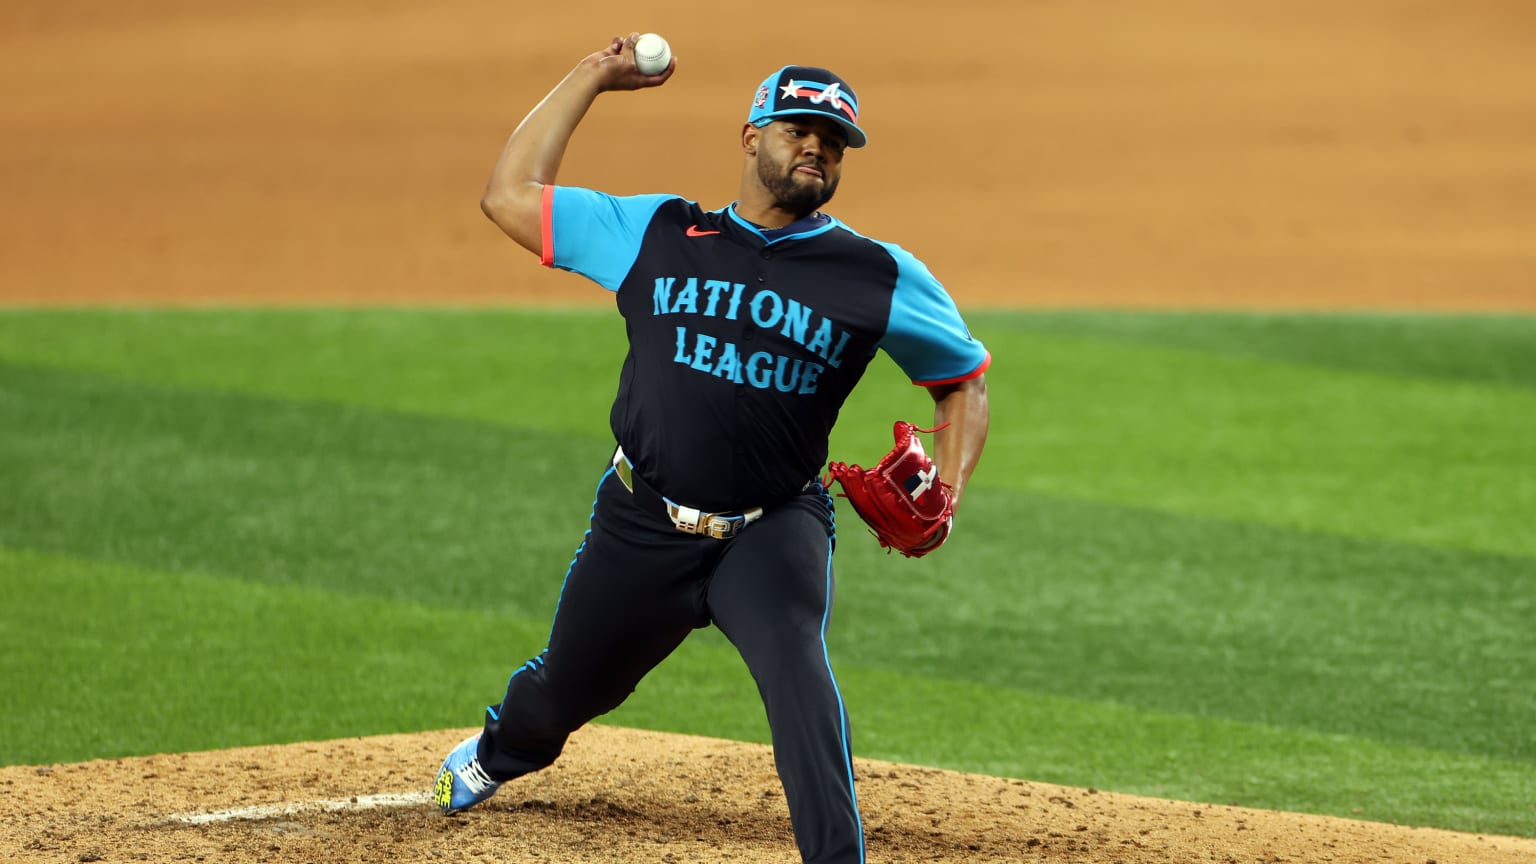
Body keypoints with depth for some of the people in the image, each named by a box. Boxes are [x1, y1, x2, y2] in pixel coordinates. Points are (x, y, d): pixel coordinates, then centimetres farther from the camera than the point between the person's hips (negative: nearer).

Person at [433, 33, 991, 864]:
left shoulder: (881, 277, -2)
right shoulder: (654, 234, 1)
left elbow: (964, 381, 9)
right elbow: (508, 195, 4)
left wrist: (942, 501, -8)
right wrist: (590, 77, 4)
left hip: (774, 535, -2)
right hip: (642, 527, 2)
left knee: (794, 664, -31)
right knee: (564, 692, 19)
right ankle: (497, 753, 55)